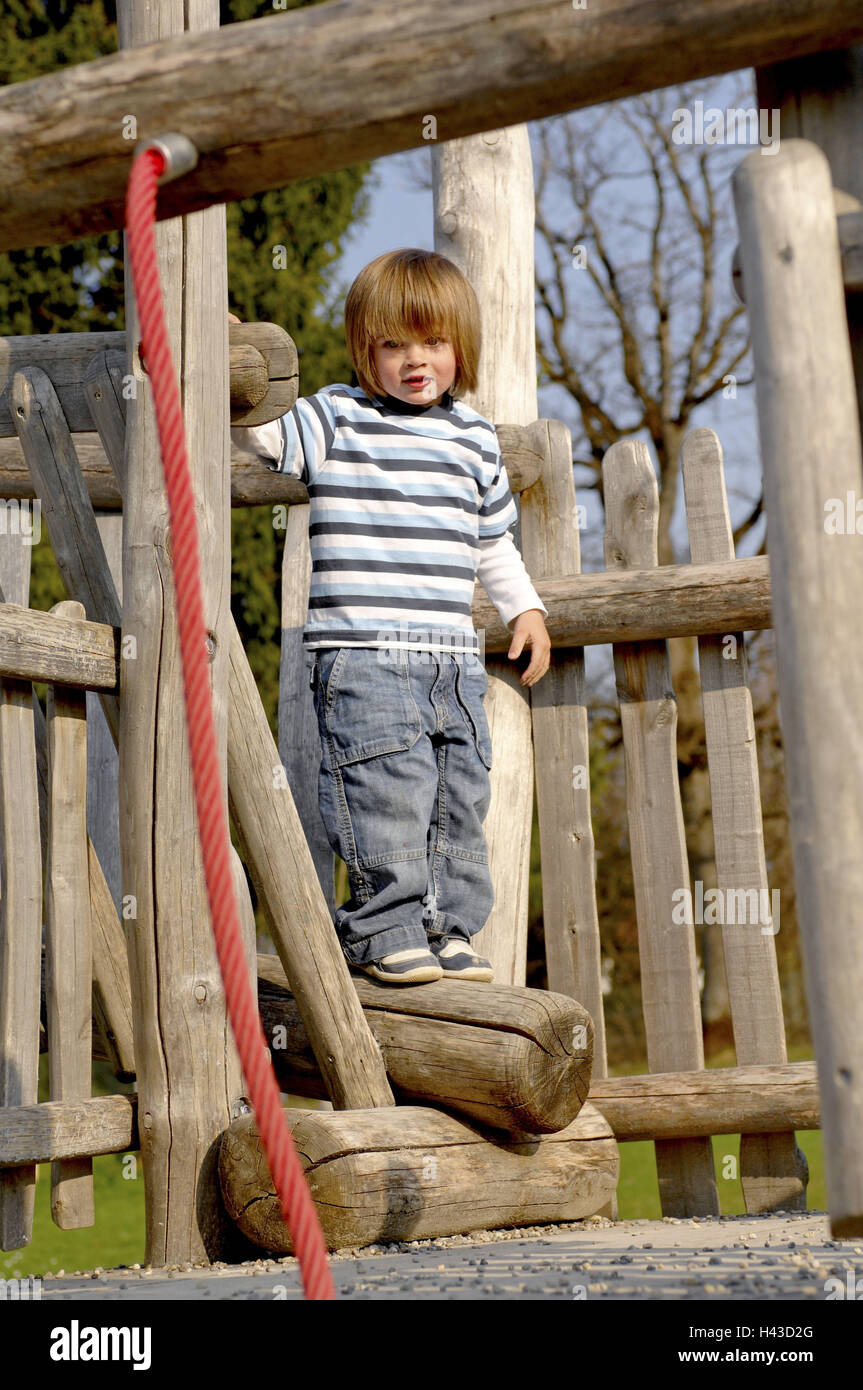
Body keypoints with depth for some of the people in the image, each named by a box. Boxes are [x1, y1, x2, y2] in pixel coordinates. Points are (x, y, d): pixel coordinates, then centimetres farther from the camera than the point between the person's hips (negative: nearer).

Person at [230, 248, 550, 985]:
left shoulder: (476, 438, 16)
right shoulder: (335, 419, 3)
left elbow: (493, 540, 25)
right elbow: (265, 436, -9)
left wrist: (526, 608, 20)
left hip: (455, 658, 5)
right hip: (363, 654, -5)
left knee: (460, 795, 8)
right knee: (386, 789, -9)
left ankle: (448, 929, 18)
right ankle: (387, 930, 2)